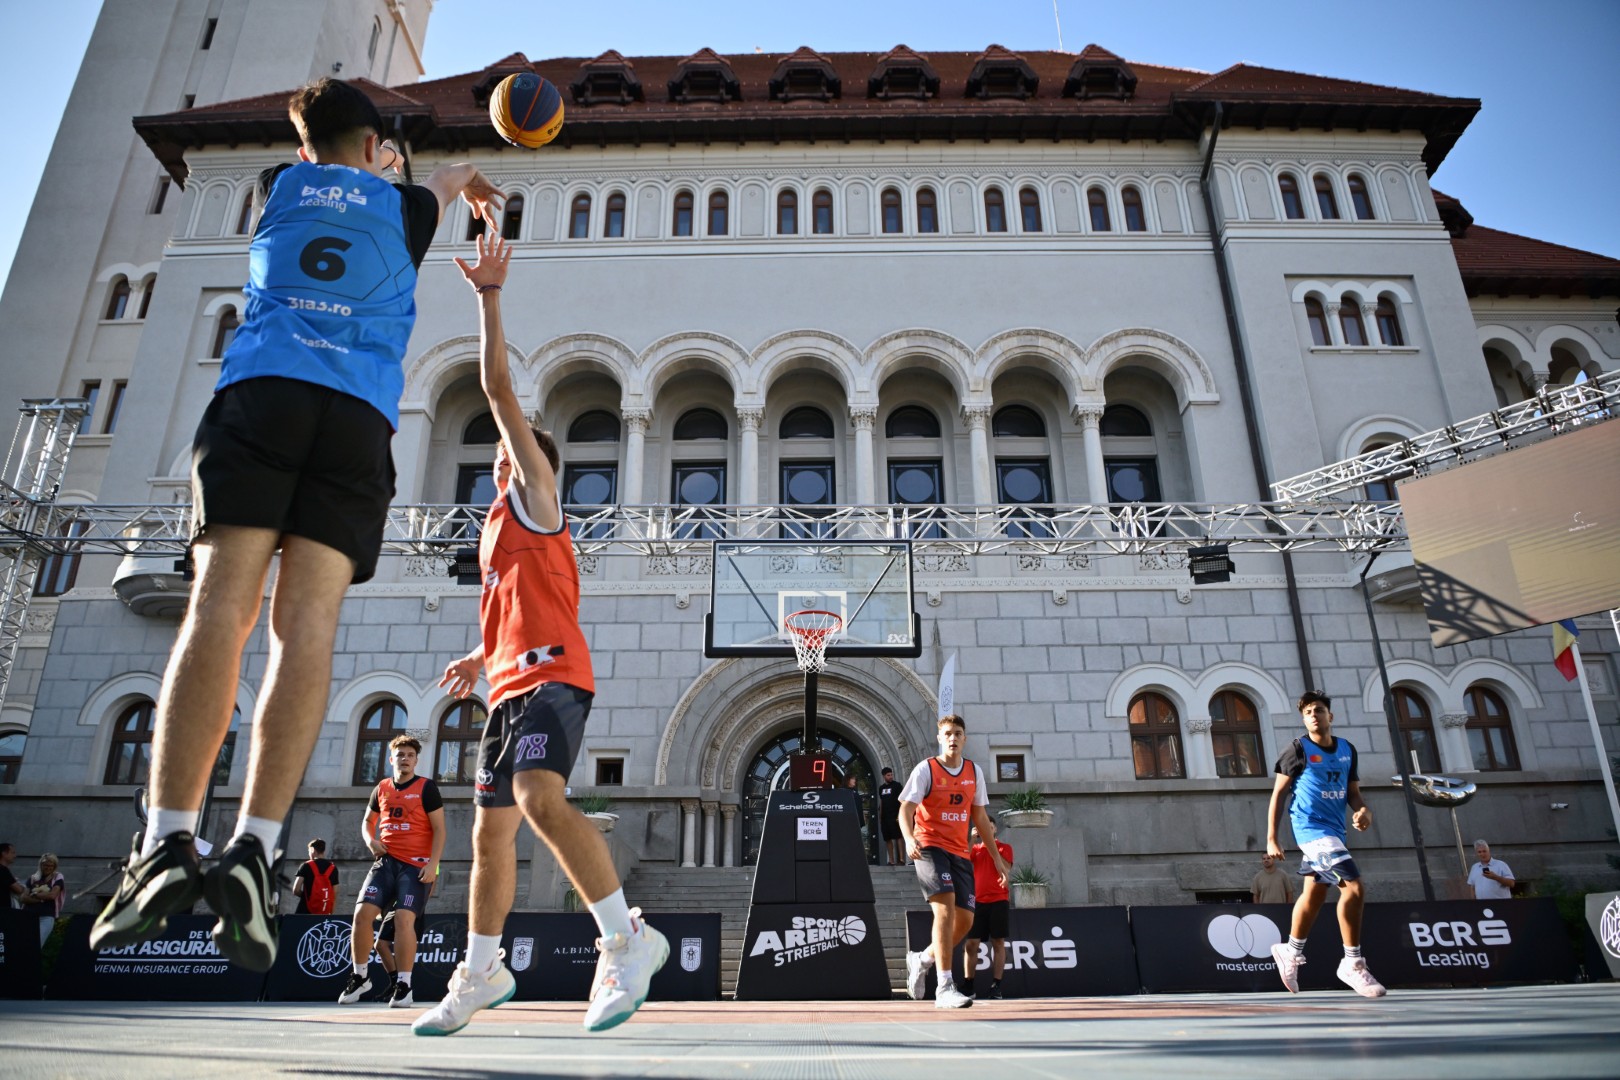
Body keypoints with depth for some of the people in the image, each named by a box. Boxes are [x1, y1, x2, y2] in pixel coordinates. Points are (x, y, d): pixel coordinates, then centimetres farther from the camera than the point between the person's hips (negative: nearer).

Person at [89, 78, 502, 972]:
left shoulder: (277, 186, 26)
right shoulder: (401, 206, 23)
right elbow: (444, 182, 49)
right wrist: (465, 180, 74)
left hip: (259, 390, 1)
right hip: (358, 413, -1)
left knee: (221, 609, -11)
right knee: (307, 625, -11)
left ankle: (168, 841, -21)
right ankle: (253, 849, -21)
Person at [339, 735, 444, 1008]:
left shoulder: (426, 787, -2)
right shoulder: (382, 788, 12)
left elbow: (439, 829, -5)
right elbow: (367, 821, 27)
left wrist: (432, 864, -15)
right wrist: (370, 841, 5)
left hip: (416, 865, -5)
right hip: (386, 862, 5)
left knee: (403, 919, -15)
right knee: (362, 913, -7)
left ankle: (404, 986, -5)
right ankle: (360, 977, 12)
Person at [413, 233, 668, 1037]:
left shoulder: (535, 499, 5)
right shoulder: (500, 528, 28)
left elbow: (499, 389, -2)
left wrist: (488, 296, -3)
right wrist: (482, 658, 25)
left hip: (551, 676, -9)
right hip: (513, 682, 9)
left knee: (538, 797, -30)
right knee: (491, 828, 12)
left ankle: (627, 939, -27)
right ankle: (481, 973, 25)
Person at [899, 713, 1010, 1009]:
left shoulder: (974, 772, 9)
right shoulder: (926, 769, -5)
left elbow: (980, 816, 17)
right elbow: (906, 809, -11)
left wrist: (996, 857, 16)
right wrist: (909, 838, -31)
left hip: (960, 852, 6)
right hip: (929, 846, -6)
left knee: (965, 920, 3)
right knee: (945, 906, -23)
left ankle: (921, 959, 28)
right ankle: (945, 987, -20)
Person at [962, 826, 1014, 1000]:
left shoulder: (1004, 847, 7)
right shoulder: (974, 848, 15)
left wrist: (991, 846, -9)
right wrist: (972, 840, -10)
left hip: (998, 901, -2)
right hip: (977, 901, 2)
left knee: (998, 943, -3)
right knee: (970, 943, -3)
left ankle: (996, 985, 1)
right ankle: (968, 985, 0)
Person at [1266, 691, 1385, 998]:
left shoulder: (1347, 750, 7)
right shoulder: (1298, 749, -9)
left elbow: (1353, 792, 13)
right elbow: (1278, 794, -6)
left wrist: (1363, 810, -11)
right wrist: (1271, 838, -10)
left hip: (1333, 830, 7)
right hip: (1311, 828, -7)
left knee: (1314, 893, 17)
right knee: (1354, 887, -19)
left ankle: (1290, 952, 35)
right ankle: (1352, 964, -8)